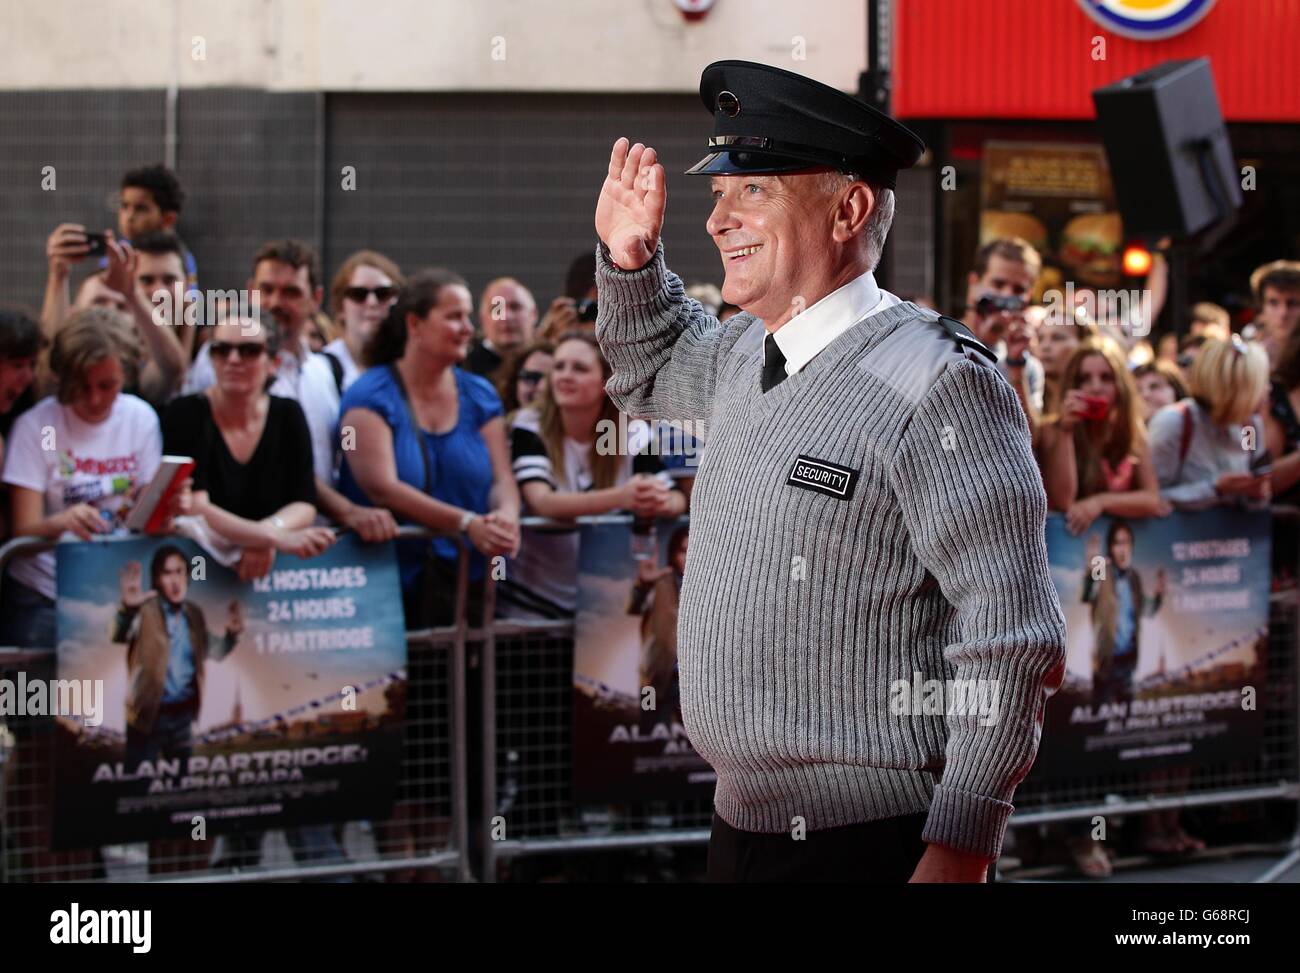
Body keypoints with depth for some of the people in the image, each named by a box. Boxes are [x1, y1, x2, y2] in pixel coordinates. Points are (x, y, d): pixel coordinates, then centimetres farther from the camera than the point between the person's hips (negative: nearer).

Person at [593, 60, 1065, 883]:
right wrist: (629, 257, 13)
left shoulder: (936, 383, -17)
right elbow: (657, 367, 34)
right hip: (741, 826, 8)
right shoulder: (746, 355, 9)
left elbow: (1011, 637, -19)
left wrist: (958, 852, -21)